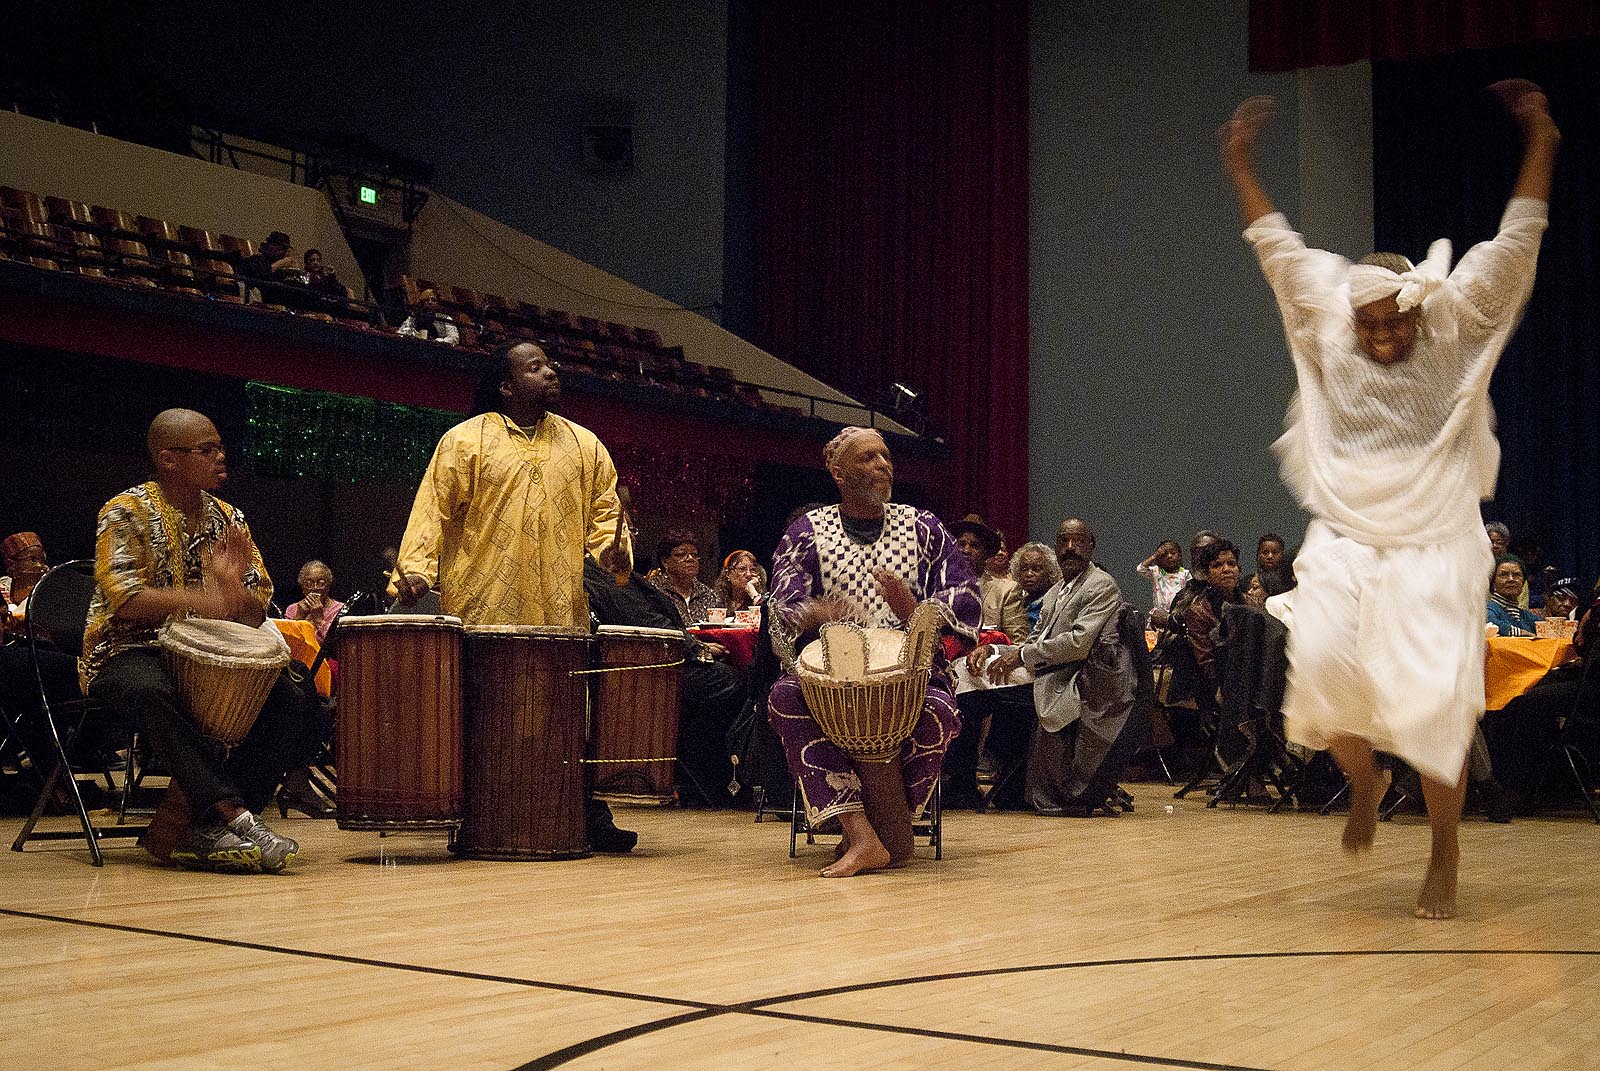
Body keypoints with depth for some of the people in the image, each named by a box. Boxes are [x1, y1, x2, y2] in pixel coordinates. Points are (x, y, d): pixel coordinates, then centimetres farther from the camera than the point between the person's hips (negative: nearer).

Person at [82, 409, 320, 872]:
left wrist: (234, 587, -18)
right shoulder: (126, 513, -6)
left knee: (293, 704, -19)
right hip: (130, 652, -5)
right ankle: (237, 816, -39)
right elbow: (125, 601, -20)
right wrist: (207, 600, -33)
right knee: (151, 692, -40)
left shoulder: (229, 520, 10)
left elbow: (256, 614, 6)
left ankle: (207, 830, -22)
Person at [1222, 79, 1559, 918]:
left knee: (1436, 698, -9)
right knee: (1322, 667, -17)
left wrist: (1538, 146, -12)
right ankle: (1363, 782, 15)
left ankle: (1444, 856, 5)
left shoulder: (1456, 332, 1)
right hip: (1342, 540, 2)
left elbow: (1513, 251, -5)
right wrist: (1241, 169, 6)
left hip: (1434, 544, -1)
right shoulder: (1326, 335, 5)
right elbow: (1280, 254, 7)